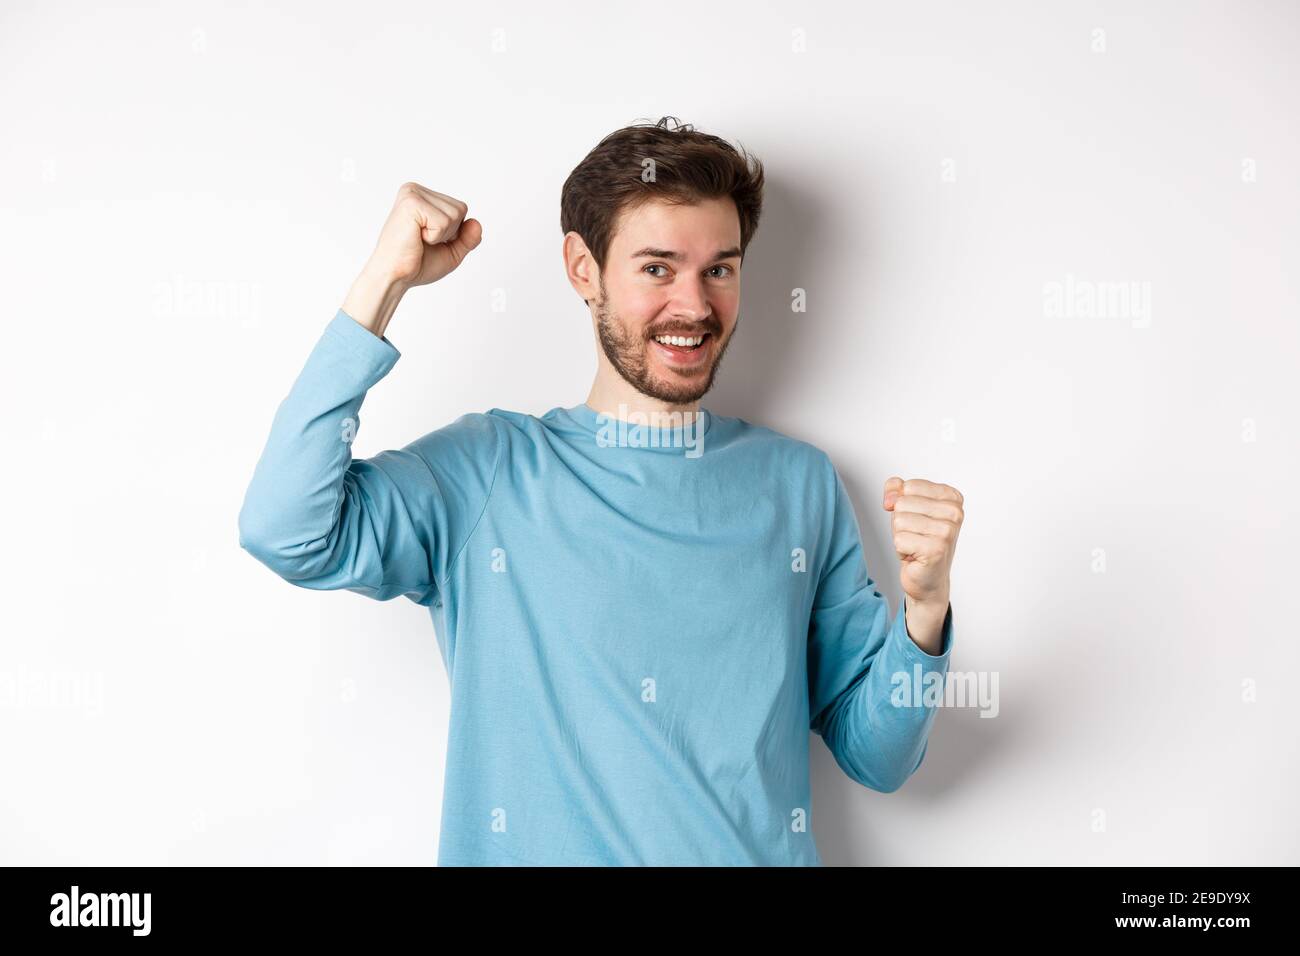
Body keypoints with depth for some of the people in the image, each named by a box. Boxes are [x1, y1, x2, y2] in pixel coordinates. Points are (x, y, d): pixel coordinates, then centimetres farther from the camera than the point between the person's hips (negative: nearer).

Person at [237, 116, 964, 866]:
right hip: (533, 849, 0)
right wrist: (385, 282, -10)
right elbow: (288, 535, -14)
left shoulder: (800, 482, 8)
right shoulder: (485, 469, 4)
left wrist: (924, 609, -9)